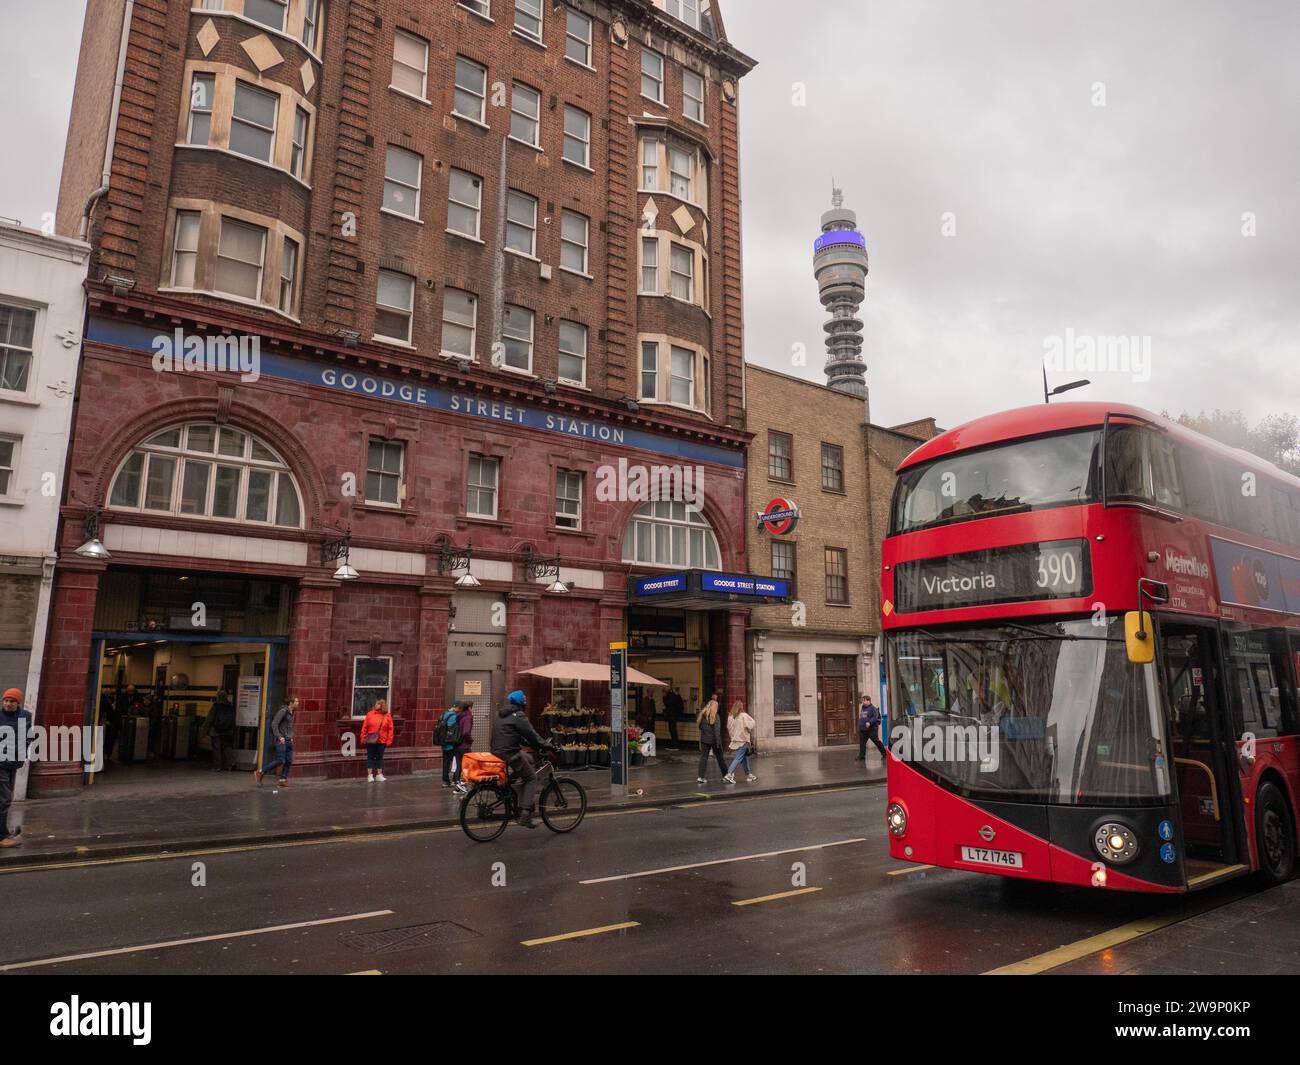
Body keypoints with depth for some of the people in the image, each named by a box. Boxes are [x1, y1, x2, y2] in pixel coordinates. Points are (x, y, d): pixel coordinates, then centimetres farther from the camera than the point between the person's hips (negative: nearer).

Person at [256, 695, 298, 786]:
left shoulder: (292, 713, 14)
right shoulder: (283, 711, -12)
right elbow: (274, 724, -17)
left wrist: (291, 737, 15)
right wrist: (279, 737, -19)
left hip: (289, 741, 8)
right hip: (281, 741, -8)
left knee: (289, 762, 3)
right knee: (280, 761, -9)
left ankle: (283, 780, 7)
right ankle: (260, 773, 5)